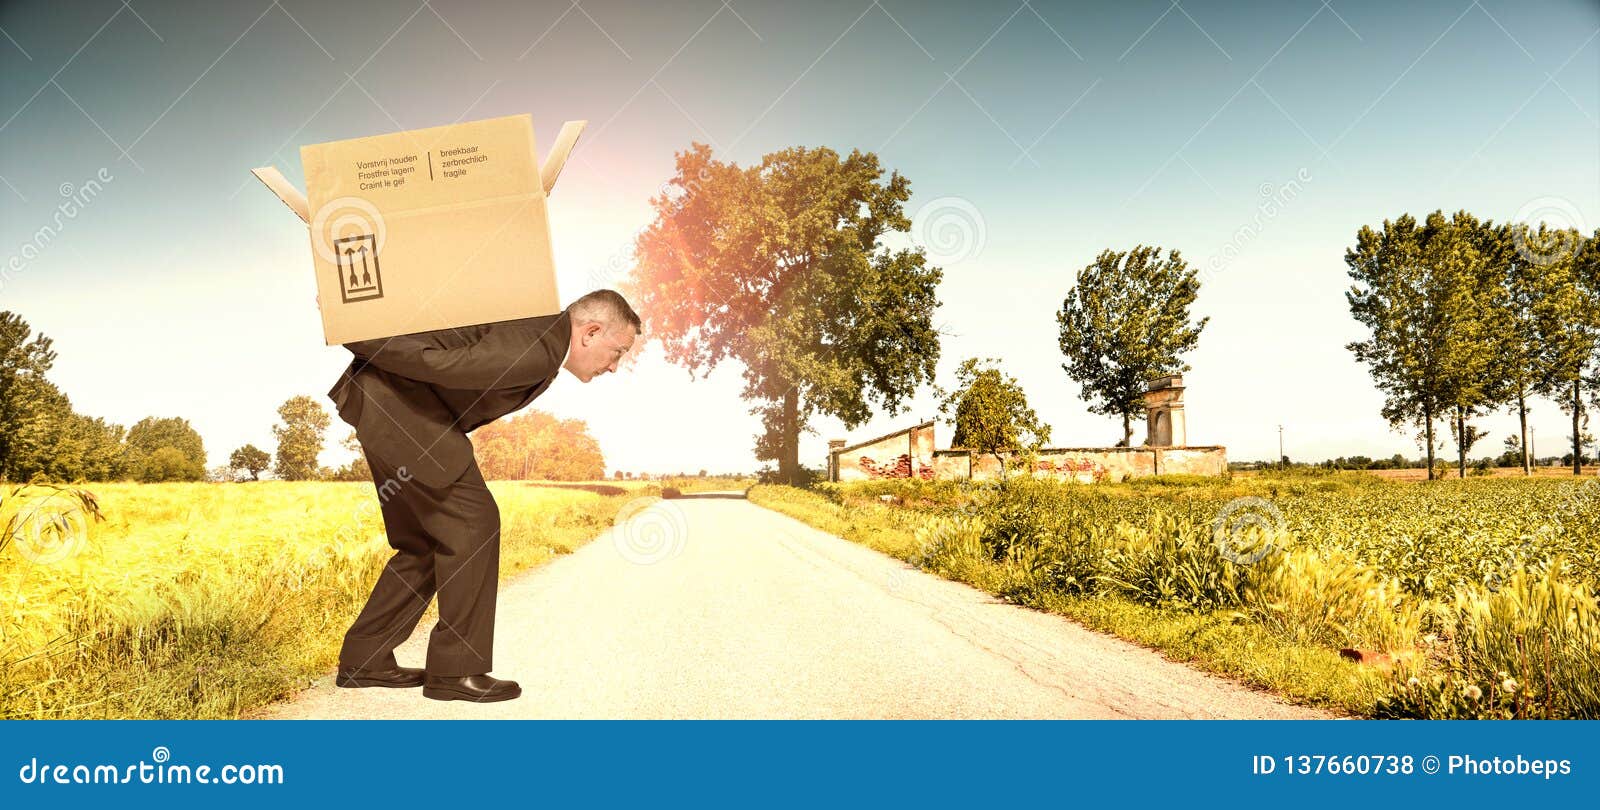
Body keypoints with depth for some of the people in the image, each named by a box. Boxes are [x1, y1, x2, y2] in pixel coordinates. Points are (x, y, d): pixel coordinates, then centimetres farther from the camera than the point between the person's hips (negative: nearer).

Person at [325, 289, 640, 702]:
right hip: (392, 395, -10)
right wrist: (356, 338, -16)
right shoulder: (534, 352, -21)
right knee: (473, 520, -9)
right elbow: (443, 366, -24)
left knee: (425, 540, 13)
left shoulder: (542, 344, 12)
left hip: (391, 404, 10)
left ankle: (364, 659, 21)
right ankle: (455, 669, -3)